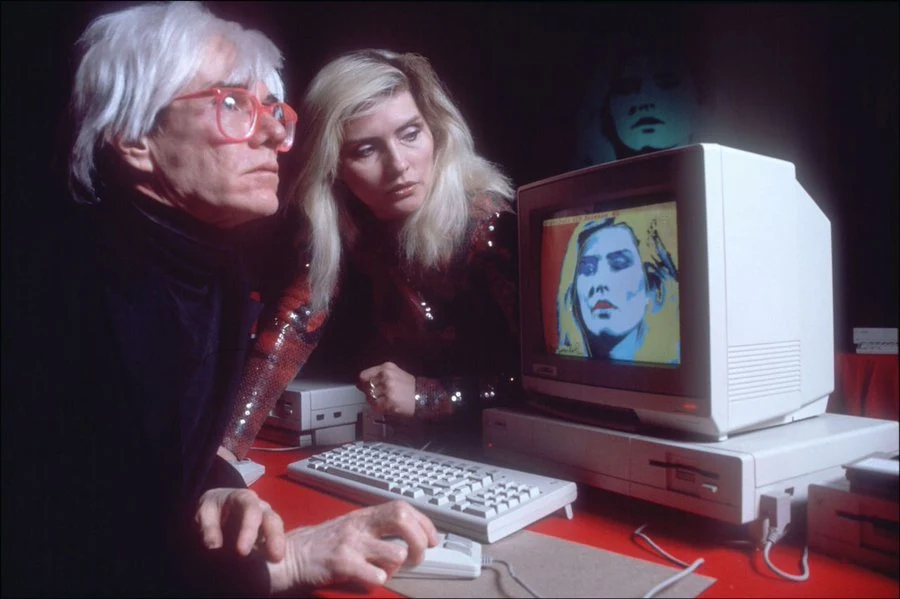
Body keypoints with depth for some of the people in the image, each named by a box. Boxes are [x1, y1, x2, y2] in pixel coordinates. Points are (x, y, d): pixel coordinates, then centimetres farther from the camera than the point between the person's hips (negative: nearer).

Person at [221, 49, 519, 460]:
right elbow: (293, 324, -19)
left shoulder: (491, 227, -23)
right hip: (395, 438, 3)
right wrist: (226, 445, -31)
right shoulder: (341, 225, -10)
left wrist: (426, 396, -22)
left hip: (491, 444, -2)